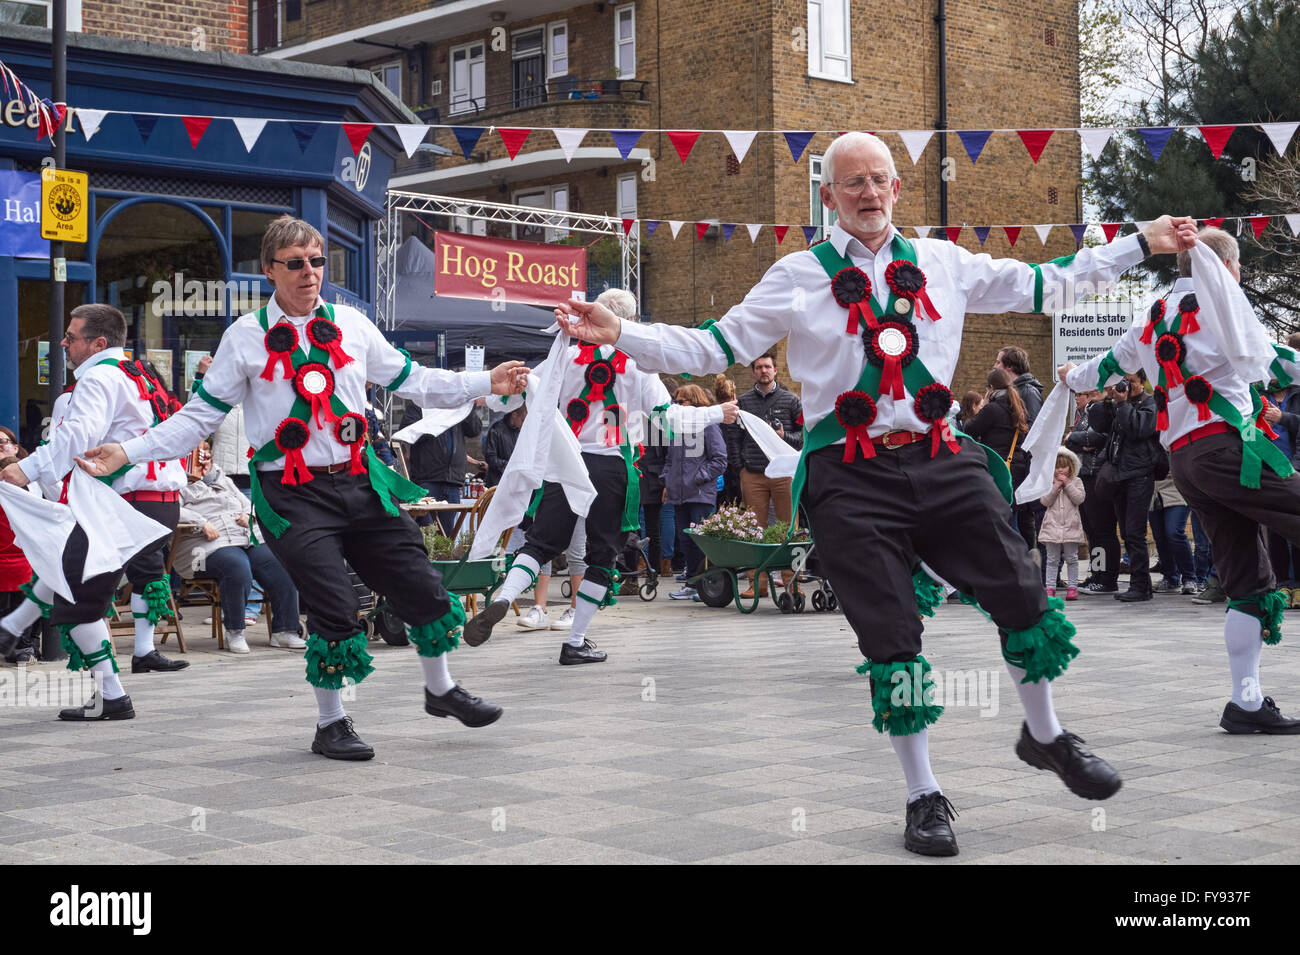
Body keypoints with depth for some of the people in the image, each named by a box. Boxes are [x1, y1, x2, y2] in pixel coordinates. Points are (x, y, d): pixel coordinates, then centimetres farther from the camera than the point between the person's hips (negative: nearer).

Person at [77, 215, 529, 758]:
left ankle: (441, 690, 32)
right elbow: (200, 415, 3)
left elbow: (410, 382, 15)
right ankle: (331, 724, 14)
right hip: (291, 496, -4)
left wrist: (487, 384, 8)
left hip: (359, 482, 4)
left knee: (421, 588, 5)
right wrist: (128, 452, -6)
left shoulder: (351, 324, 8)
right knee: (334, 608, -9)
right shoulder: (247, 338, 0)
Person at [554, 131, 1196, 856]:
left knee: (1026, 599, 1)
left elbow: (1040, 285, 19)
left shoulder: (942, 263, 11)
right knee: (891, 640, 1)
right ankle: (925, 798, 19)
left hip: (941, 461, 3)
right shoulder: (798, 278, 3)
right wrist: (619, 333, -8)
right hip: (852, 477, -3)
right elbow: (713, 349, 4)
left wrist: (1141, 245, 19)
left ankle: (1045, 737, 30)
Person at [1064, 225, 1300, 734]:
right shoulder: (1217, 293, 2)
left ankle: (1247, 703, 3)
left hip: (1181, 457, 7)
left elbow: (1113, 361, 39)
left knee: (1248, 581, 7)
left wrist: (1074, 377, 55)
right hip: (1226, 441, -7)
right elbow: (1256, 358, -9)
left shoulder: (1156, 318, 23)